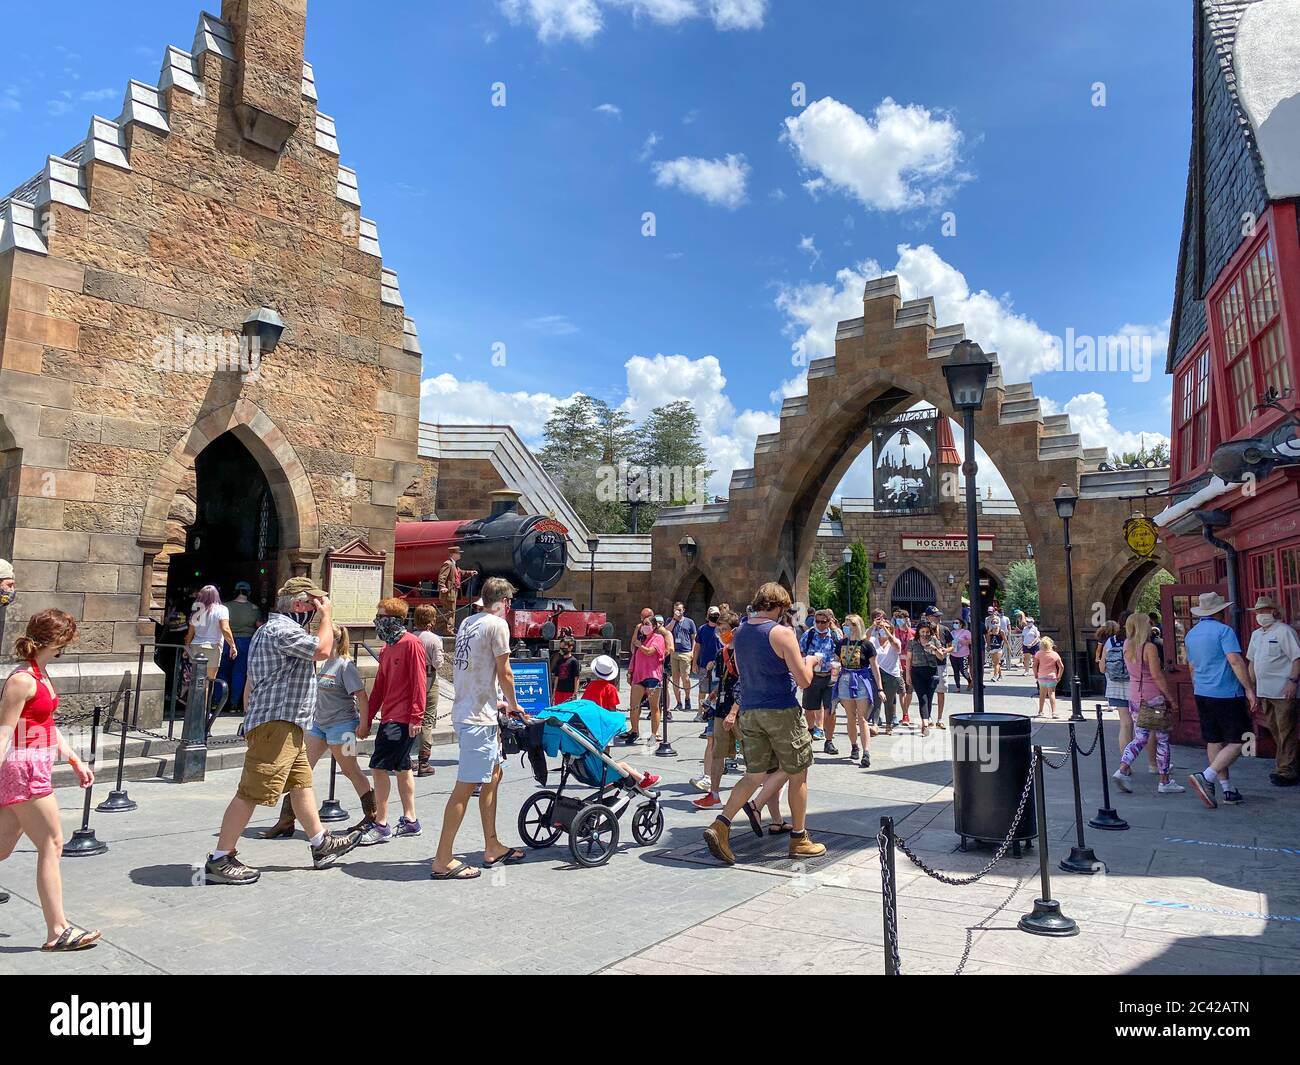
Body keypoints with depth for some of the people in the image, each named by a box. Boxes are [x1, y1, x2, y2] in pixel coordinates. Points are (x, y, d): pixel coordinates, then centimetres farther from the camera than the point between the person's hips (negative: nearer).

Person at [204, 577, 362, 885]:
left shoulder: (272, 629, 21)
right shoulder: (282, 629, -14)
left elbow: (250, 683, 24)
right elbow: (323, 651, -20)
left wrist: (251, 721, 26)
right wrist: (326, 616, -6)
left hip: (287, 727, 12)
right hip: (276, 724, -12)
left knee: (302, 783, 16)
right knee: (251, 792, -7)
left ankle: (322, 845, 26)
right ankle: (219, 860, -1)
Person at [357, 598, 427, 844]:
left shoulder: (411, 643, -12)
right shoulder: (386, 649, 15)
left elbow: (419, 682, -16)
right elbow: (379, 687, 18)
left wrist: (416, 717, -19)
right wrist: (366, 720, 17)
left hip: (403, 719, -9)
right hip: (389, 717, 9)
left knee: (379, 767, -10)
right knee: (402, 768, 14)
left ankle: (380, 825, -1)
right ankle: (410, 821, 24)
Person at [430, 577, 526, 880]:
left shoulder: (467, 623, 13)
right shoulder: (497, 624, -12)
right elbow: (504, 674, -8)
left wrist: (497, 703, 26)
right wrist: (514, 706, 9)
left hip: (464, 711, 9)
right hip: (479, 718, -9)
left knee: (493, 775, 17)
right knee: (466, 785, -5)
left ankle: (492, 847, 25)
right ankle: (443, 860, 0)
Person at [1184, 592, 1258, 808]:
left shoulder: (1191, 634, 12)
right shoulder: (1223, 630, -10)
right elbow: (1235, 661, -19)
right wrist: (1249, 689, -14)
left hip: (1202, 695, 7)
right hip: (1227, 695, -7)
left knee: (1214, 742, 10)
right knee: (1237, 742, -3)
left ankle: (1228, 790, 15)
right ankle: (1206, 777, -18)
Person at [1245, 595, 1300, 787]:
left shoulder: (1284, 631, -7)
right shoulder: (1256, 634, 16)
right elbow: (1252, 661, 22)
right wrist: (1251, 685, 19)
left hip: (1283, 691, -8)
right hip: (1264, 691, 8)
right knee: (1274, 731, 13)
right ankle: (1282, 766, 22)